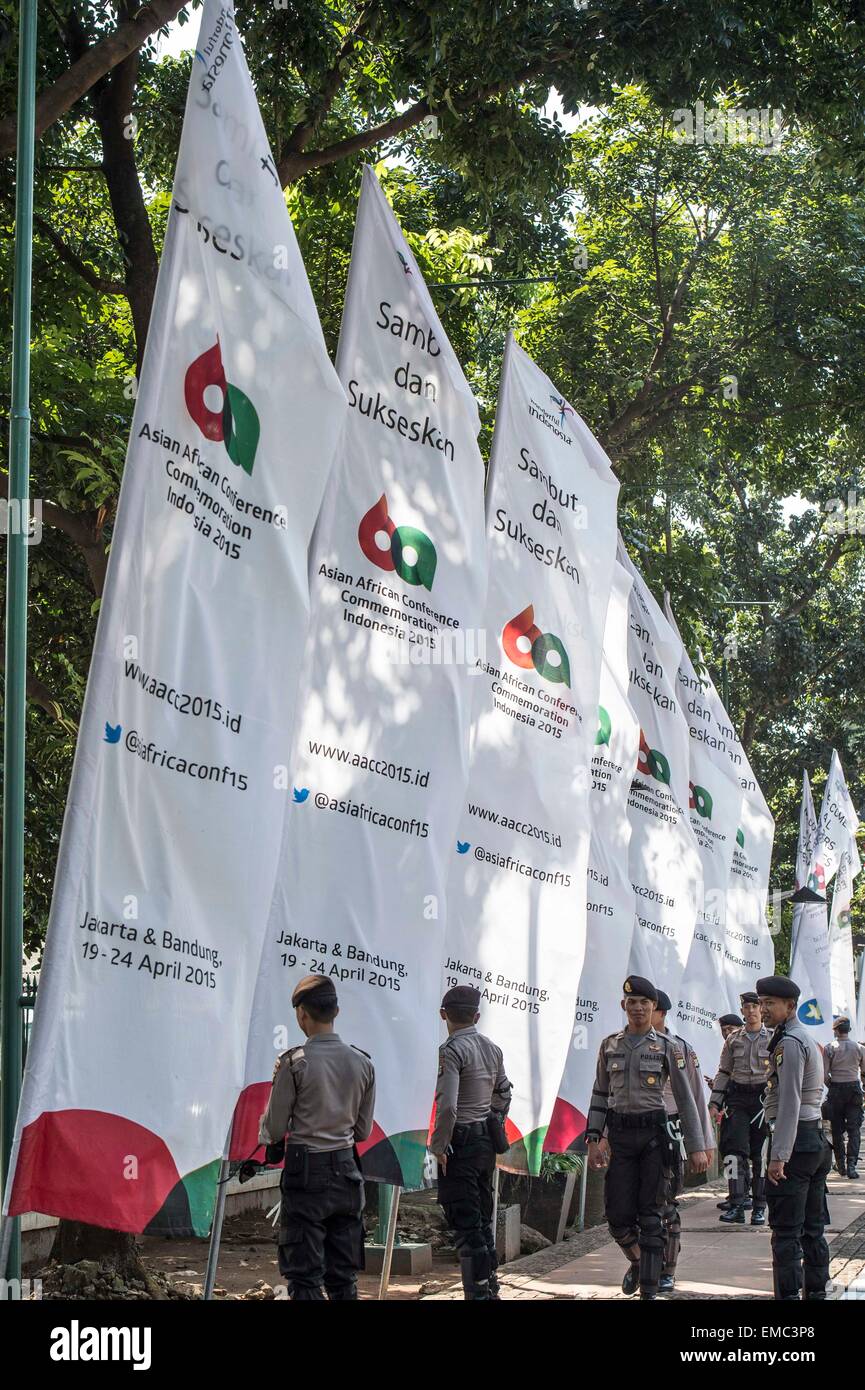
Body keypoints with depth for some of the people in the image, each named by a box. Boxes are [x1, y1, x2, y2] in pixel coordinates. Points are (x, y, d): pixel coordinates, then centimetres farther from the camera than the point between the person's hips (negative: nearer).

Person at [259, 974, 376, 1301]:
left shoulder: (295, 1063, -12)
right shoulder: (362, 1063, 3)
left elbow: (274, 1130, -7)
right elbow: (363, 1131, 12)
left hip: (306, 1175, -5)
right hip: (346, 1171, 5)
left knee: (304, 1277, 0)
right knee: (343, 1276, 11)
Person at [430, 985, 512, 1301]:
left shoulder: (452, 1050, -16)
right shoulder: (493, 1049, 9)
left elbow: (447, 1106, -24)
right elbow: (503, 1095, 20)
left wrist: (438, 1147, -15)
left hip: (460, 1144, -8)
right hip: (487, 1142, 8)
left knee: (465, 1223, -3)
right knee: (483, 1219, 18)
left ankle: (478, 1292, -3)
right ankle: (490, 1288, 26)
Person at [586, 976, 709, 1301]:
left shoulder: (666, 1047, -1)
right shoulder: (610, 1046, 7)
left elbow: (685, 1099, -1)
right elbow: (600, 1096, 12)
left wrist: (696, 1148, -4)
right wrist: (594, 1141, 5)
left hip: (654, 1135, -3)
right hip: (620, 1136, 3)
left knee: (650, 1214, -3)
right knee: (618, 1215, 1)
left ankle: (649, 1289, 3)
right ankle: (638, 1261, 31)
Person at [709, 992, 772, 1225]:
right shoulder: (733, 1039, 10)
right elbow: (723, 1072, 13)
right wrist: (714, 1103, 7)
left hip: (764, 1098, -2)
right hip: (737, 1098, 2)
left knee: (761, 1154, 2)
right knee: (733, 1149, -9)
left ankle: (759, 1208, 10)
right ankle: (736, 1206, -9)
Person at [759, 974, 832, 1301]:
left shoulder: (789, 1043, -14)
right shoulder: (806, 1038, 17)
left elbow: (789, 1105, -21)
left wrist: (779, 1157, -22)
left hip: (795, 1140, -10)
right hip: (817, 1139, 10)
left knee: (786, 1231, -8)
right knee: (813, 1228, 14)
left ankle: (788, 1293, -9)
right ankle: (816, 1290, 19)